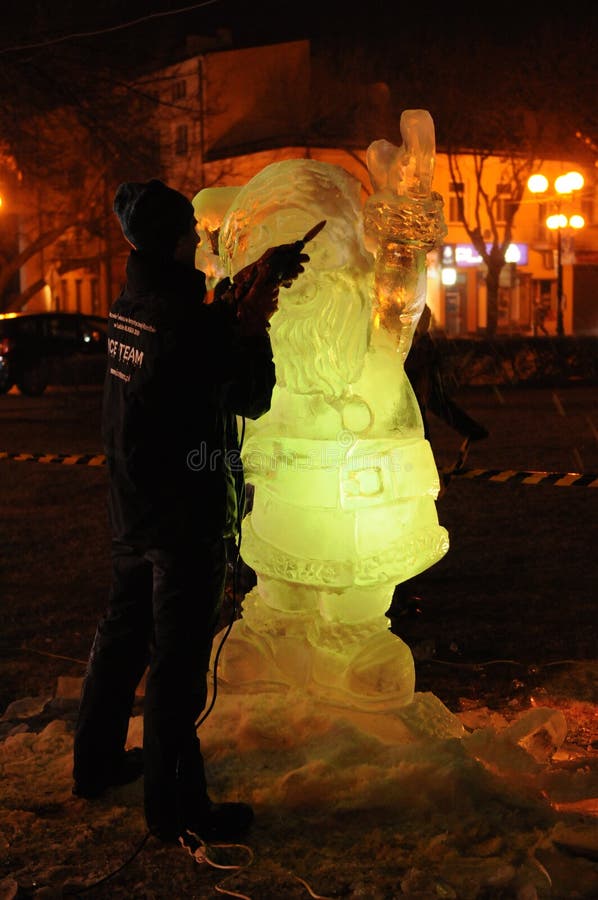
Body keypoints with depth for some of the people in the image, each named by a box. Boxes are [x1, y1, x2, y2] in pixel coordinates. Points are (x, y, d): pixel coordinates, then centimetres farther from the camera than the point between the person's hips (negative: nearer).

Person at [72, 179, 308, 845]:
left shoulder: (128, 304, 4)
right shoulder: (187, 320, -21)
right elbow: (250, 399, -11)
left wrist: (242, 291, 13)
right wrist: (256, 323, -4)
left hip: (131, 508, 9)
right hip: (186, 514, -9)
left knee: (122, 633, 21)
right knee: (178, 658, 0)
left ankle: (96, 763, 37)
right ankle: (175, 806, 12)